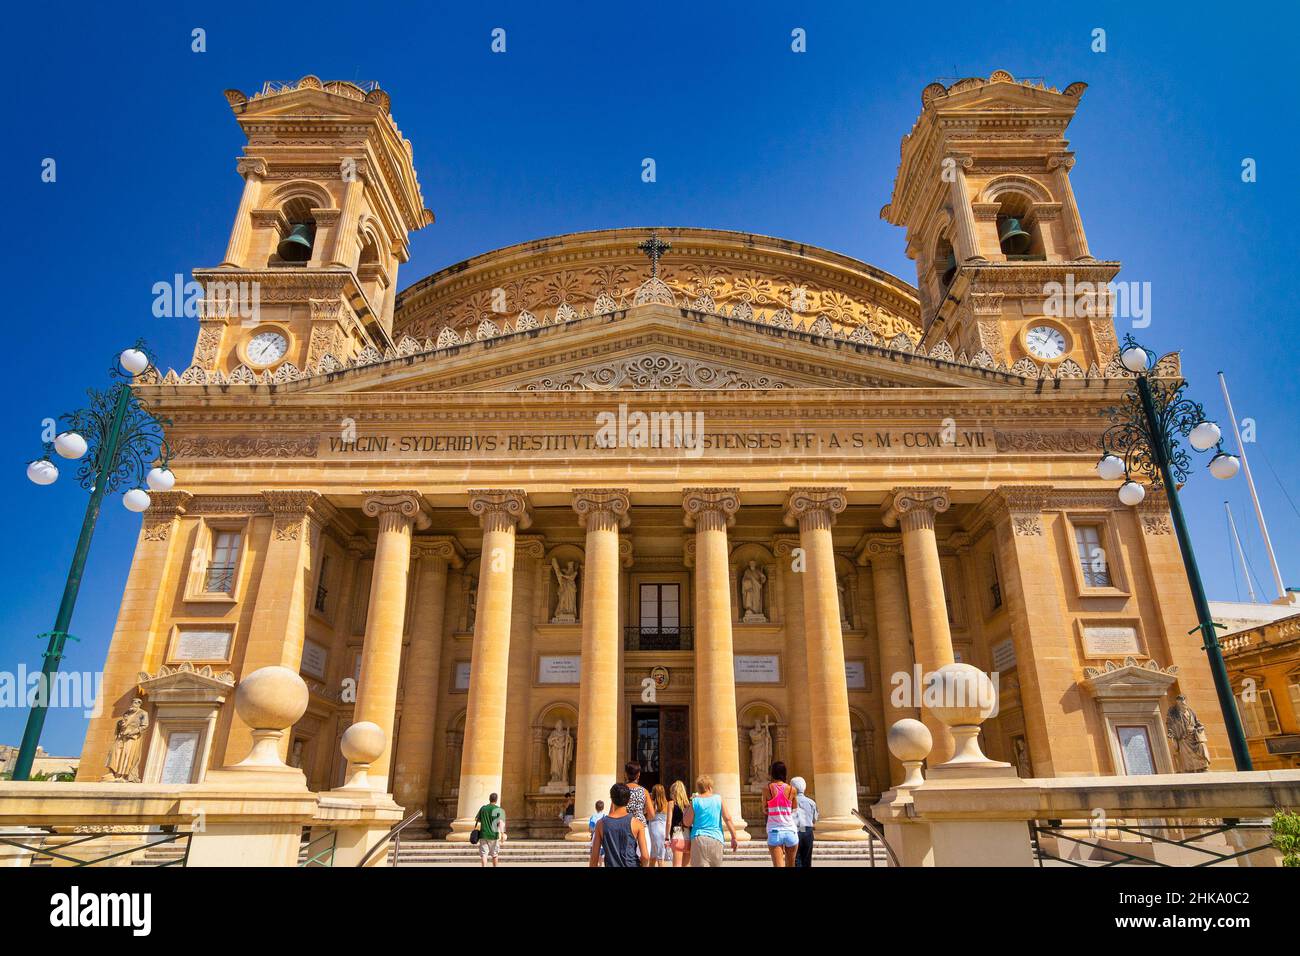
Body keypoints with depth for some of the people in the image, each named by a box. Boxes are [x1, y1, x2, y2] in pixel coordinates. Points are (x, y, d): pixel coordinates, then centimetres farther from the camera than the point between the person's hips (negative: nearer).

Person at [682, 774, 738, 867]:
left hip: (698, 839, -1)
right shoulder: (718, 798, 4)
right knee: (716, 864, 15)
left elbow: (687, 823, 3)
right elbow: (728, 819, 0)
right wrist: (734, 838, 5)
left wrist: (685, 811, 19)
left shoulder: (695, 801, 1)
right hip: (716, 839, 1)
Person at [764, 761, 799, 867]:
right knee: (790, 865, 19)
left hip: (774, 832, -2)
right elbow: (794, 809, 13)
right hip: (790, 831, 2)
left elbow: (765, 810, 8)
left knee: (778, 865, -7)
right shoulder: (792, 790, 0)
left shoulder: (767, 789, -3)